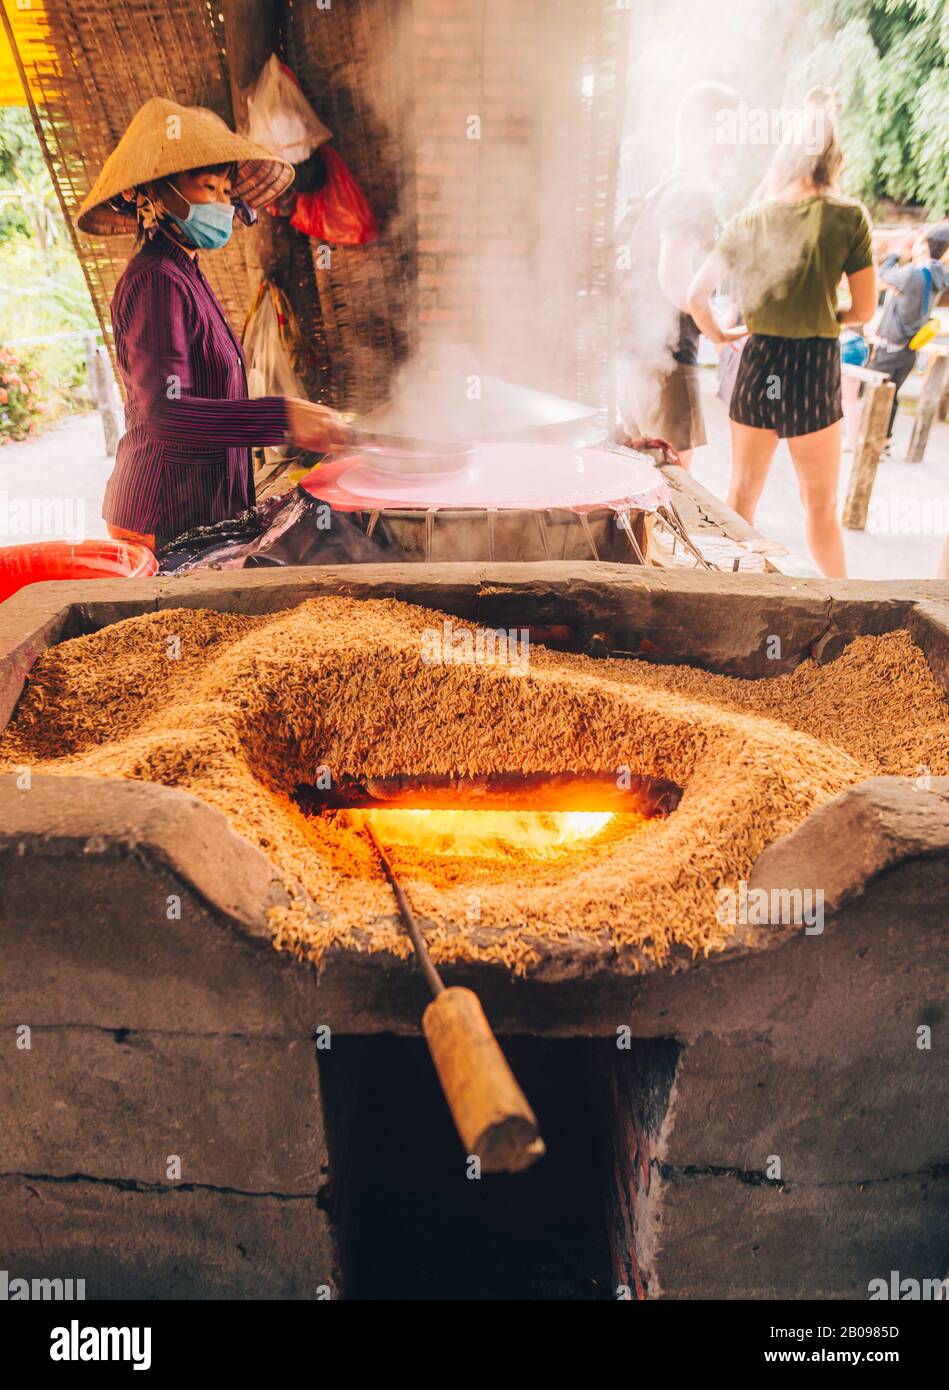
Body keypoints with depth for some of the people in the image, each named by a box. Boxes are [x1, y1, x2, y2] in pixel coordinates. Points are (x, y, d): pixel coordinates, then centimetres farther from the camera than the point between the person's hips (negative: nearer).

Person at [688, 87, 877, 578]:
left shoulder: (749, 219, 3)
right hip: (816, 363, -3)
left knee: (742, 491, 15)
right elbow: (864, 309, -2)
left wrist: (719, 334, 17)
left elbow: (697, 294, 2)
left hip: (757, 359, 3)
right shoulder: (848, 216, -5)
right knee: (820, 503, 7)